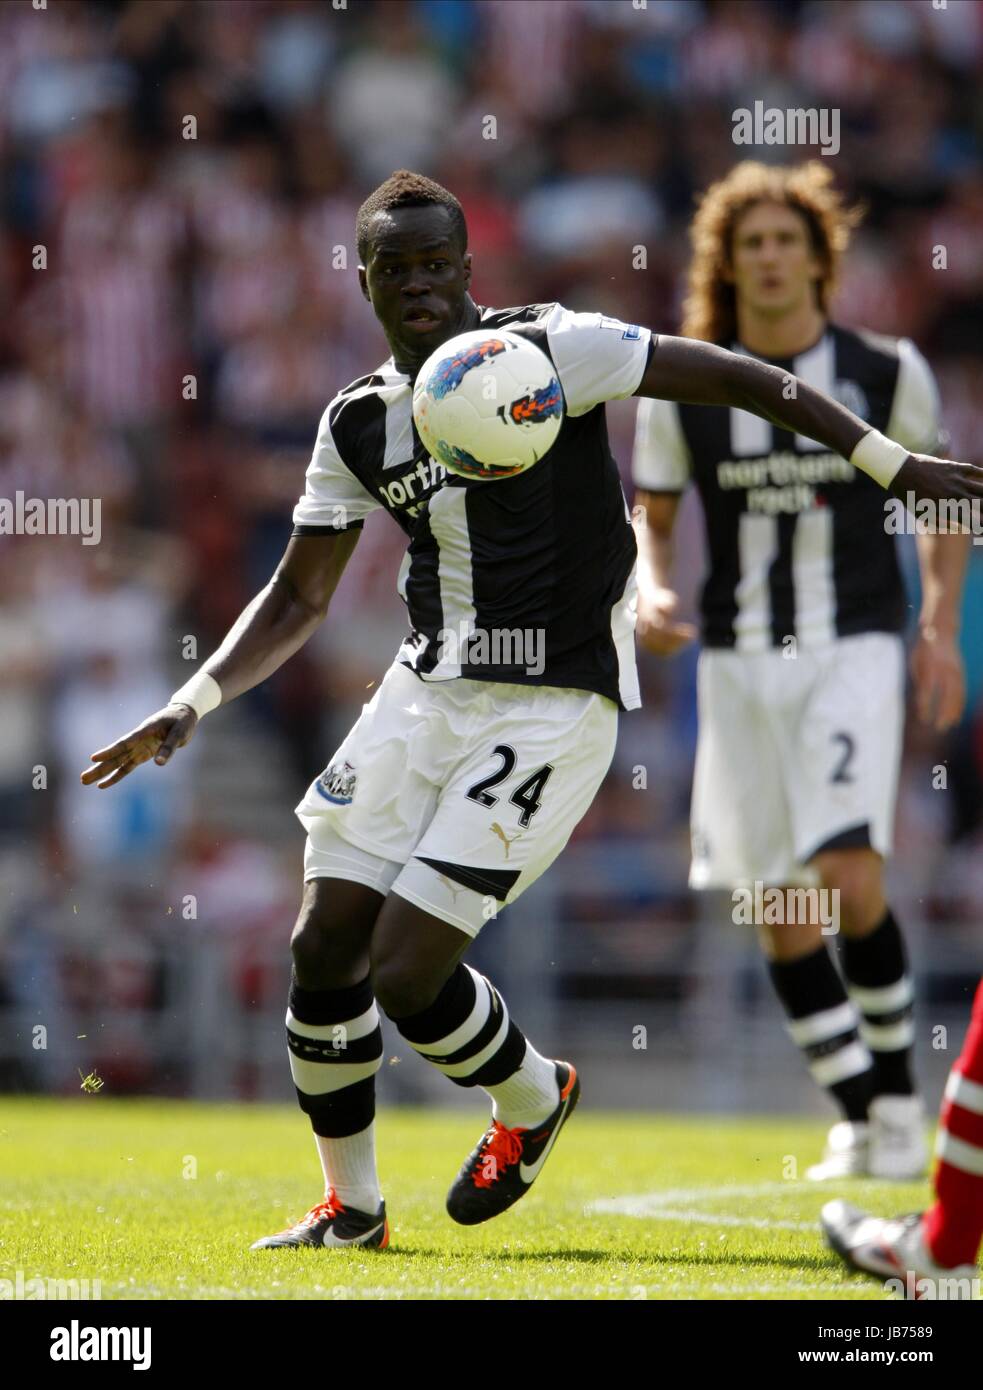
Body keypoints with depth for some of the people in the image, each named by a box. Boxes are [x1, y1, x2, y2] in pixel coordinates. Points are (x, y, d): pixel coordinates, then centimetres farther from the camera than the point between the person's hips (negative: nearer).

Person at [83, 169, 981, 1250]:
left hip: (552, 707, -6)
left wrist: (893, 465, -8)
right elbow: (298, 599, 13)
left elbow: (734, 380, -7)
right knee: (324, 950, 1)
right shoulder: (358, 423, 7)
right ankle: (350, 1208, 20)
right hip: (427, 692, 6)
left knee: (406, 976, -12)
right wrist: (191, 704, 0)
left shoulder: (547, 350, -10)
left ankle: (532, 1097, 20)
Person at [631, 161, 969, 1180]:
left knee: (848, 883, -18)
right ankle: (860, 1114, 17)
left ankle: (897, 1085, 3)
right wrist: (649, 593, -8)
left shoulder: (887, 373, 0)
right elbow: (651, 516, 13)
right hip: (737, 664, 2)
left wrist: (941, 626, 3)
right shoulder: (683, 390, 2)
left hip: (853, 653, -2)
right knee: (779, 912, 2)